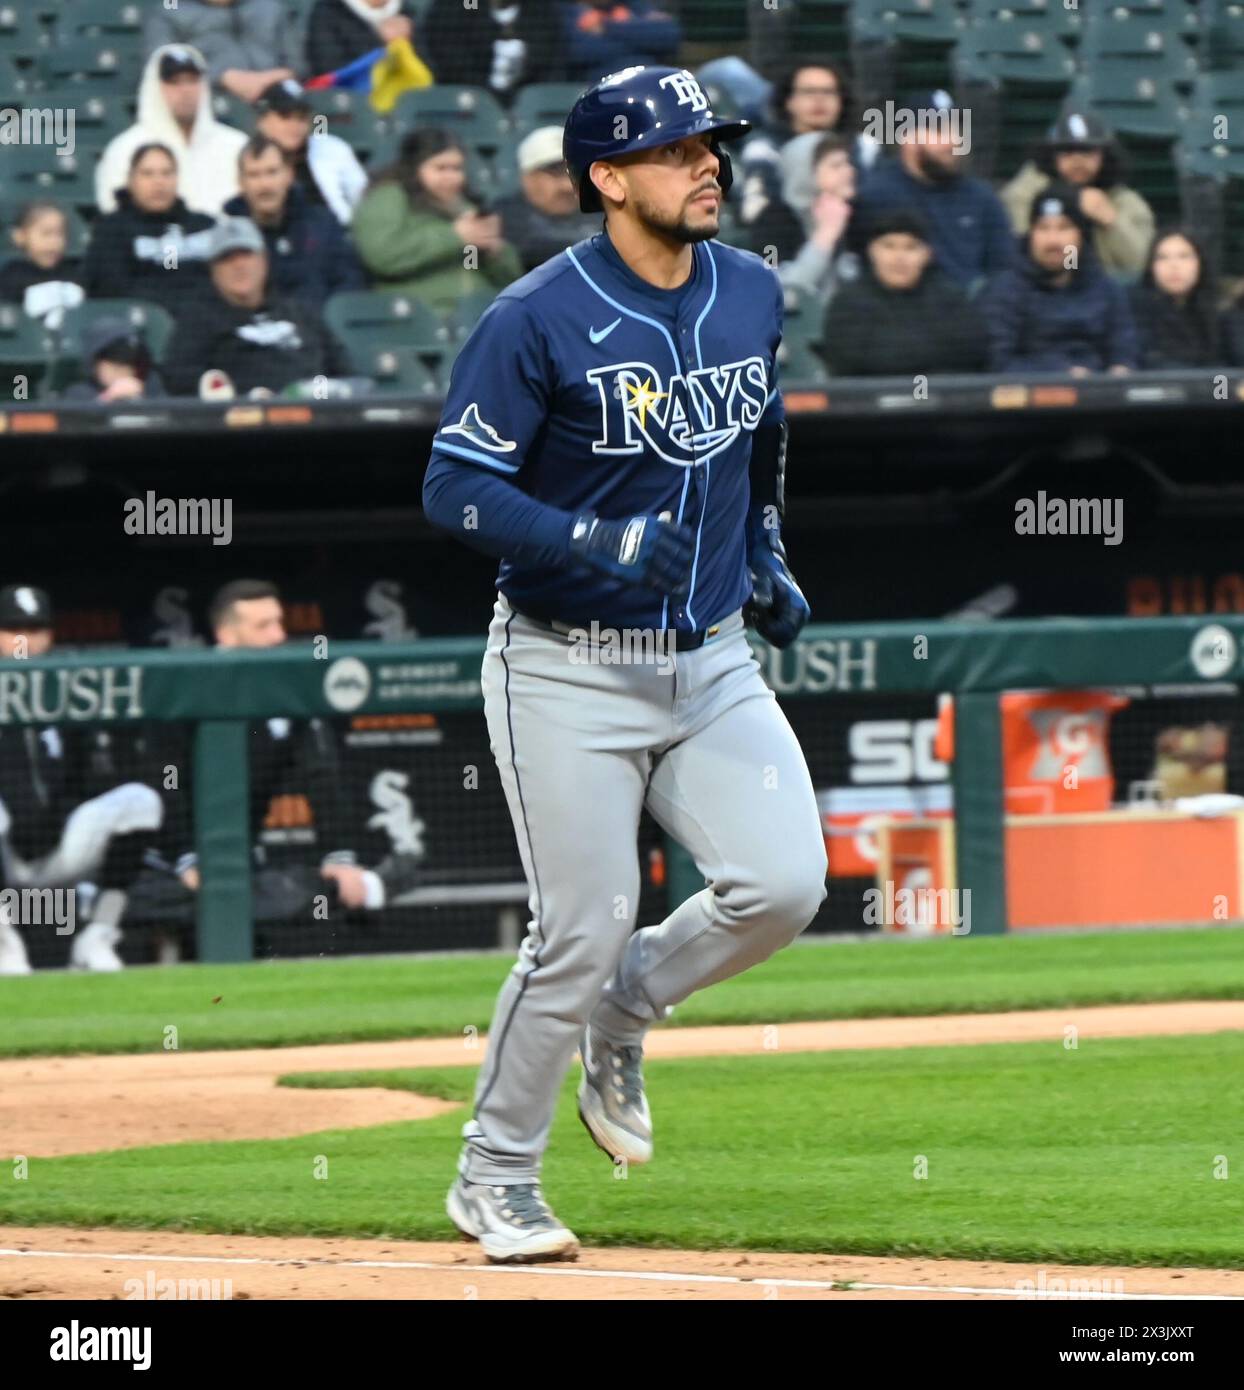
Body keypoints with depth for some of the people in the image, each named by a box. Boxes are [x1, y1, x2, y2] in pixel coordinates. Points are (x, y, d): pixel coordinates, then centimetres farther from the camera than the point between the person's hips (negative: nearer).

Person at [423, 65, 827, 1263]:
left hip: (711, 662, 5)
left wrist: (764, 565, 19)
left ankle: (621, 1015, 18)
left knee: (781, 884, -12)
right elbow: (454, 488, -16)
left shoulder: (752, 296, 6)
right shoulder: (539, 320, -14)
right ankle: (493, 1180, 14)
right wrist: (598, 544, -27)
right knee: (583, 933, -6)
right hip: (569, 675, -5)